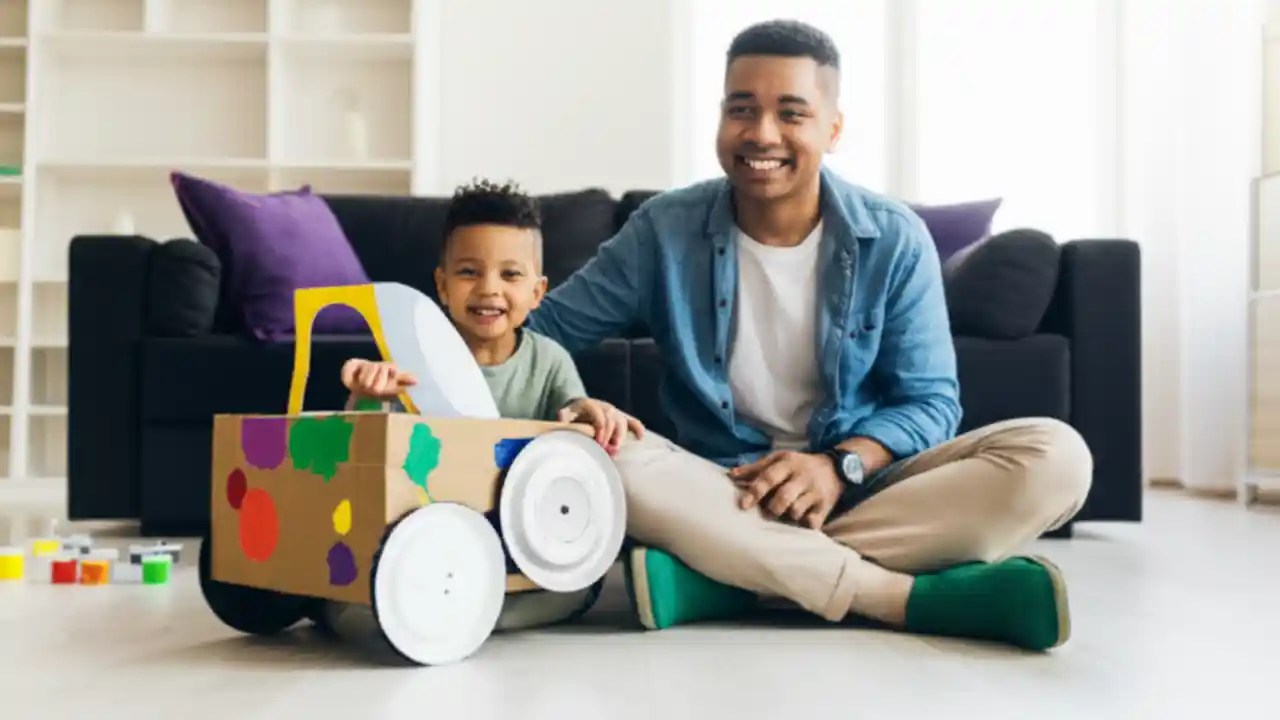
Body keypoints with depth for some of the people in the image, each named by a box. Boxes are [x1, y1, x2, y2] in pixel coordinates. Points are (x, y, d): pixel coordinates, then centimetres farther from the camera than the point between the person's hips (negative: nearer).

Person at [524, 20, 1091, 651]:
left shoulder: (895, 241, -3)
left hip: (862, 487, 1)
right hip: (719, 491, -1)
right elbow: (543, 329, 3)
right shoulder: (664, 230, -2)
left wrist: (842, 464, -21)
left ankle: (725, 578, -30)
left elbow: (931, 401, -2)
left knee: (1053, 456, -25)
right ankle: (912, 598, -32)